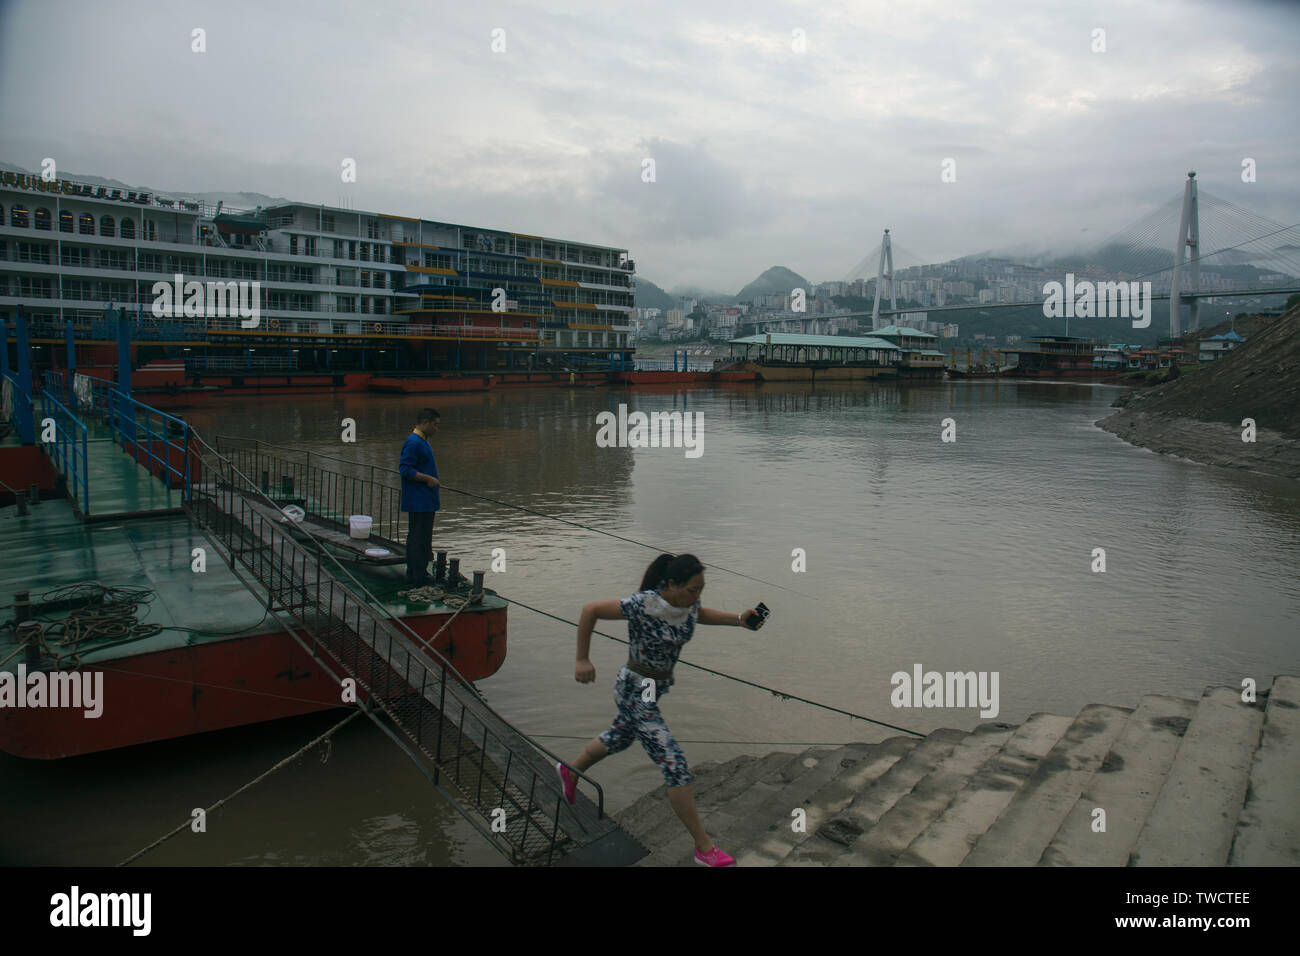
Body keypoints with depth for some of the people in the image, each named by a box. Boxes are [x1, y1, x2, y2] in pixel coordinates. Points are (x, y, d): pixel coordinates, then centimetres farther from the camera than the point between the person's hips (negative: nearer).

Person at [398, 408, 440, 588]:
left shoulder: (423, 442, 17)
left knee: (416, 538, 15)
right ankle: (419, 579, -2)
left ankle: (413, 576, 22)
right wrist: (428, 479, -21)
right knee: (420, 539, -7)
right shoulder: (413, 443, -16)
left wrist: (435, 498, 24)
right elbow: (405, 469, -22)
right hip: (419, 502, -11)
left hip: (426, 501, 11)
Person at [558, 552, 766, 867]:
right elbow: (590, 610, -22)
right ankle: (704, 848, 5)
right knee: (675, 766, -8)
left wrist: (739, 620, 1)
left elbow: (699, 614, 16)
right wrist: (583, 660, -19)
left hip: (657, 686, 9)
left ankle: (570, 772, 58)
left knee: (620, 738, 31)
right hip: (635, 692, -9)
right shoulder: (643, 605, -31)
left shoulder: (688, 602, -9)